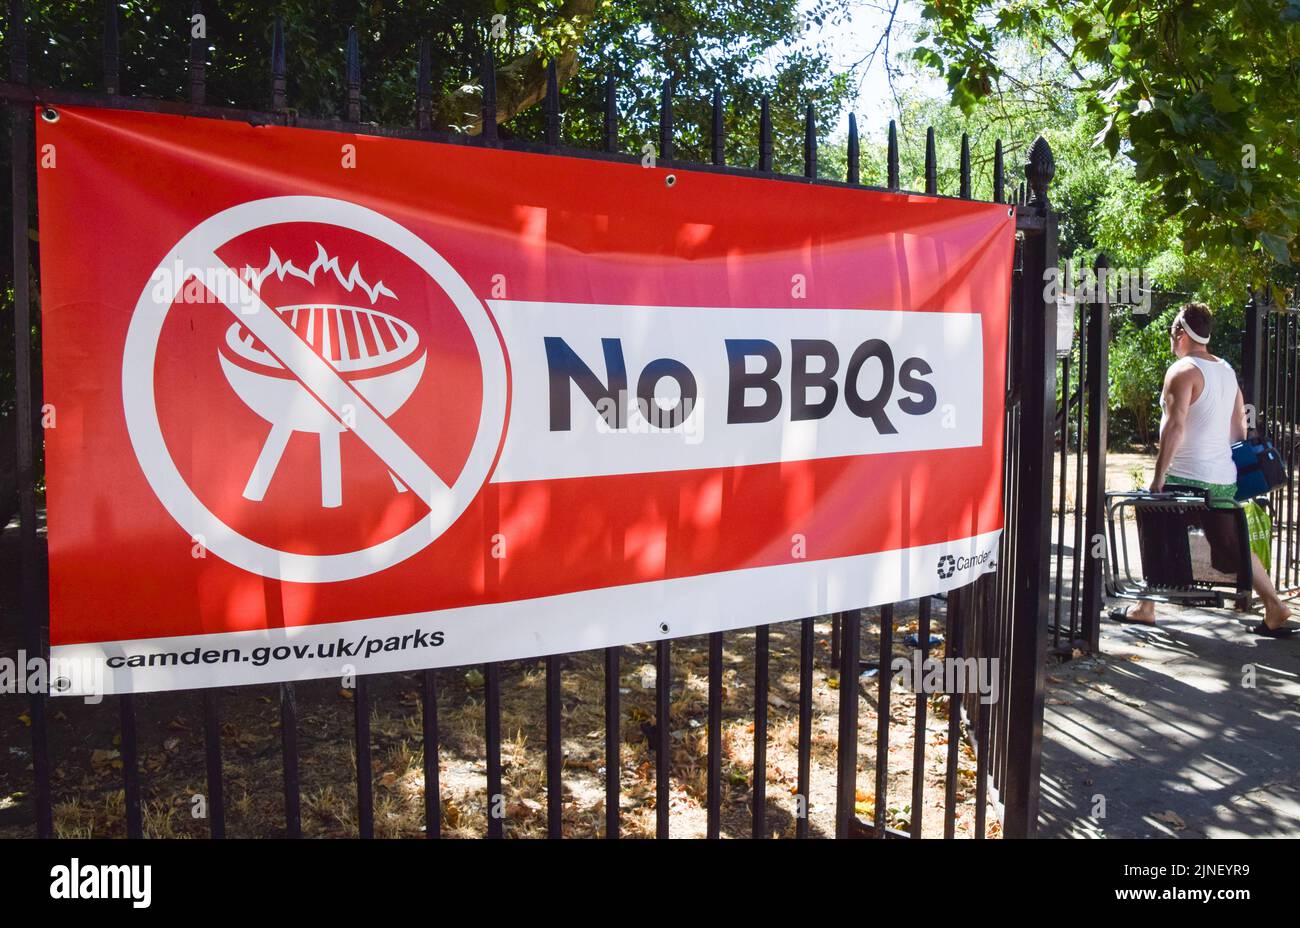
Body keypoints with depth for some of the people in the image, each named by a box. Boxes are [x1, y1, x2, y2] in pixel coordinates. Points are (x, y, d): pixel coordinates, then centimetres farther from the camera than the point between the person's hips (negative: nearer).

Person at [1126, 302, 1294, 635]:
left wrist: (1158, 475, -18)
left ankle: (1145, 608, 11)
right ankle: (1274, 606, 9)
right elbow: (1239, 428, 18)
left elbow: (1175, 426, -20)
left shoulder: (1182, 370, -12)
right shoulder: (1227, 370, 14)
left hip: (1187, 479, -7)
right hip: (1224, 479, 8)